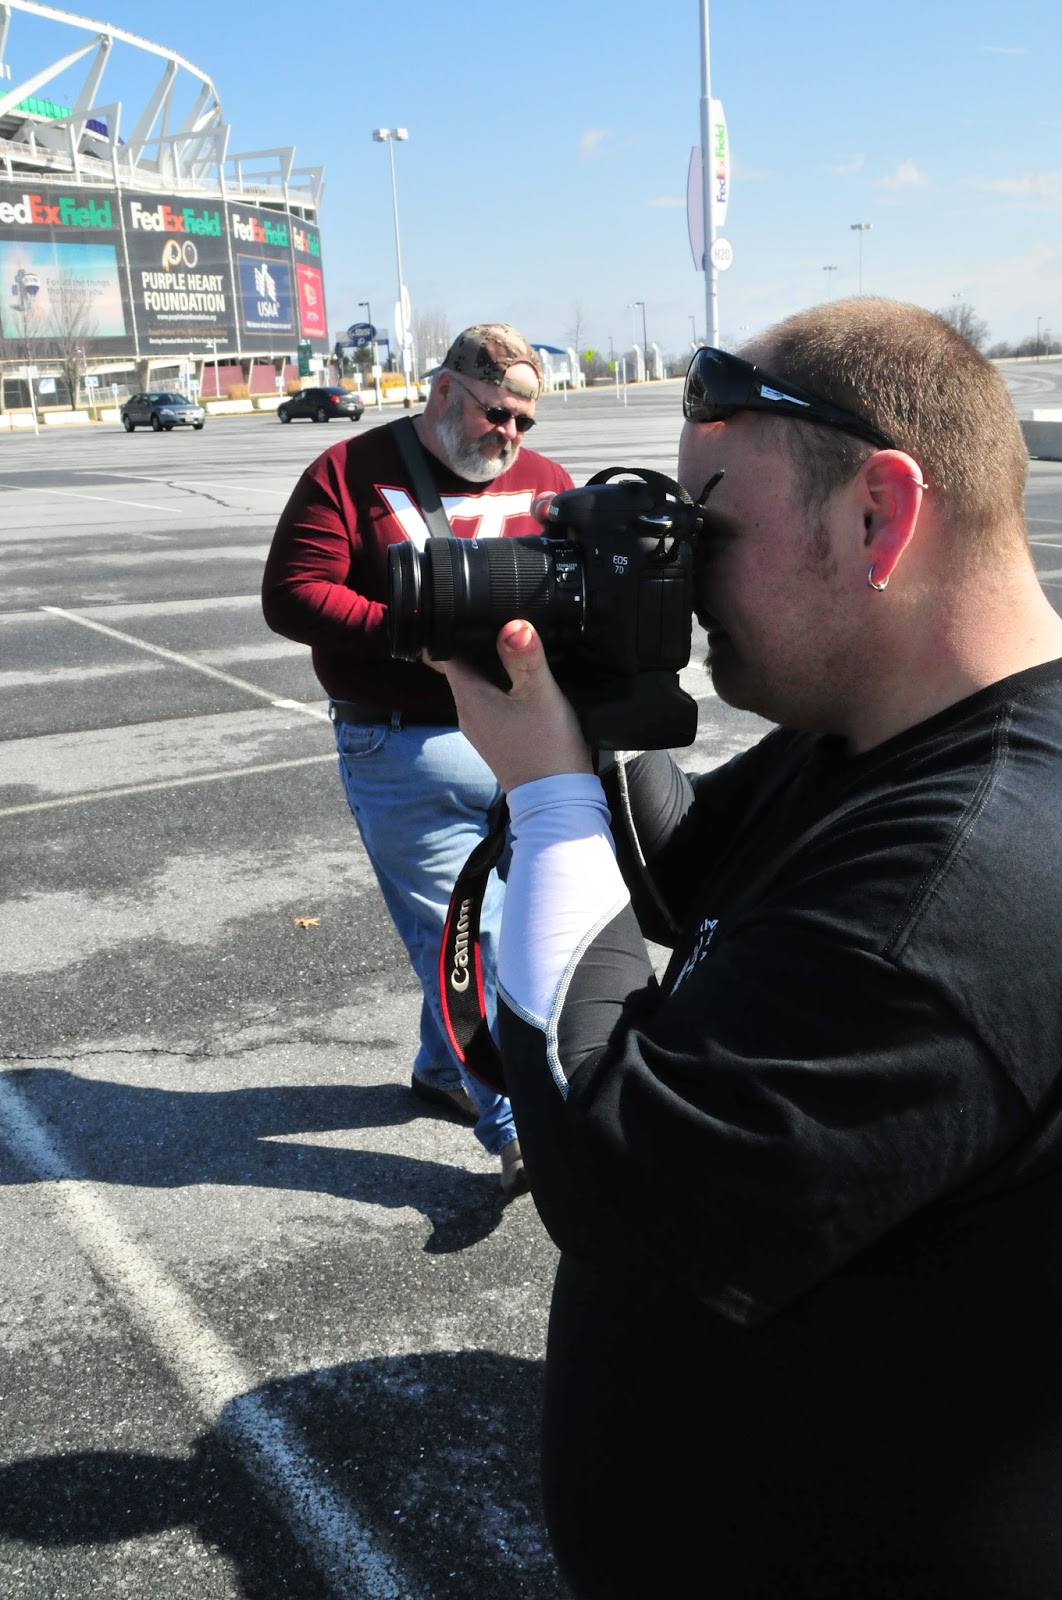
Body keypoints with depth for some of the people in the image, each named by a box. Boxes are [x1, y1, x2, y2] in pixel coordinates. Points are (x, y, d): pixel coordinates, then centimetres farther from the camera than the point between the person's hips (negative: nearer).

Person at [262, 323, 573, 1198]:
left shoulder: (547, 484, 11)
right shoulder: (351, 472, -1)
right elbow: (291, 594, -7)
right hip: (411, 754, -4)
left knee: (475, 924, 15)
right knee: (468, 937, -3)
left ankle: (446, 1067, 38)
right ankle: (518, 1130, 6)